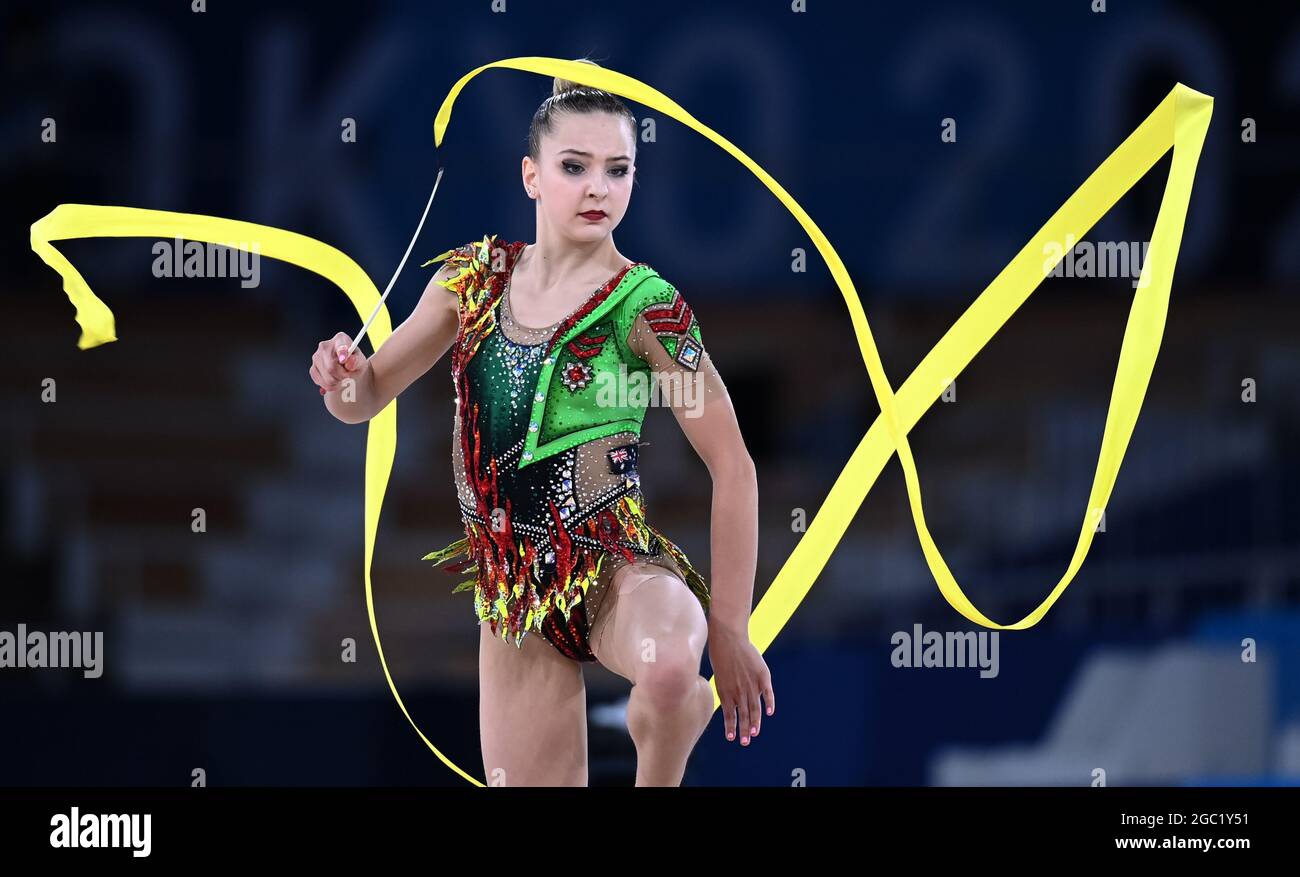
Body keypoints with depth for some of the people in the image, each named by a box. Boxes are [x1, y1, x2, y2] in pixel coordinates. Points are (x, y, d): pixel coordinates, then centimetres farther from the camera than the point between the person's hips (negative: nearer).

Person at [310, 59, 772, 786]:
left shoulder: (645, 308, -11)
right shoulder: (475, 278, 2)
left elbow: (733, 467, -9)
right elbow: (365, 399, 10)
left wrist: (728, 629, -12)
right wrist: (344, 377, -15)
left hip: (618, 568, -5)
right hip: (511, 588, 5)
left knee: (668, 666, -38)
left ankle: (658, 779, -7)